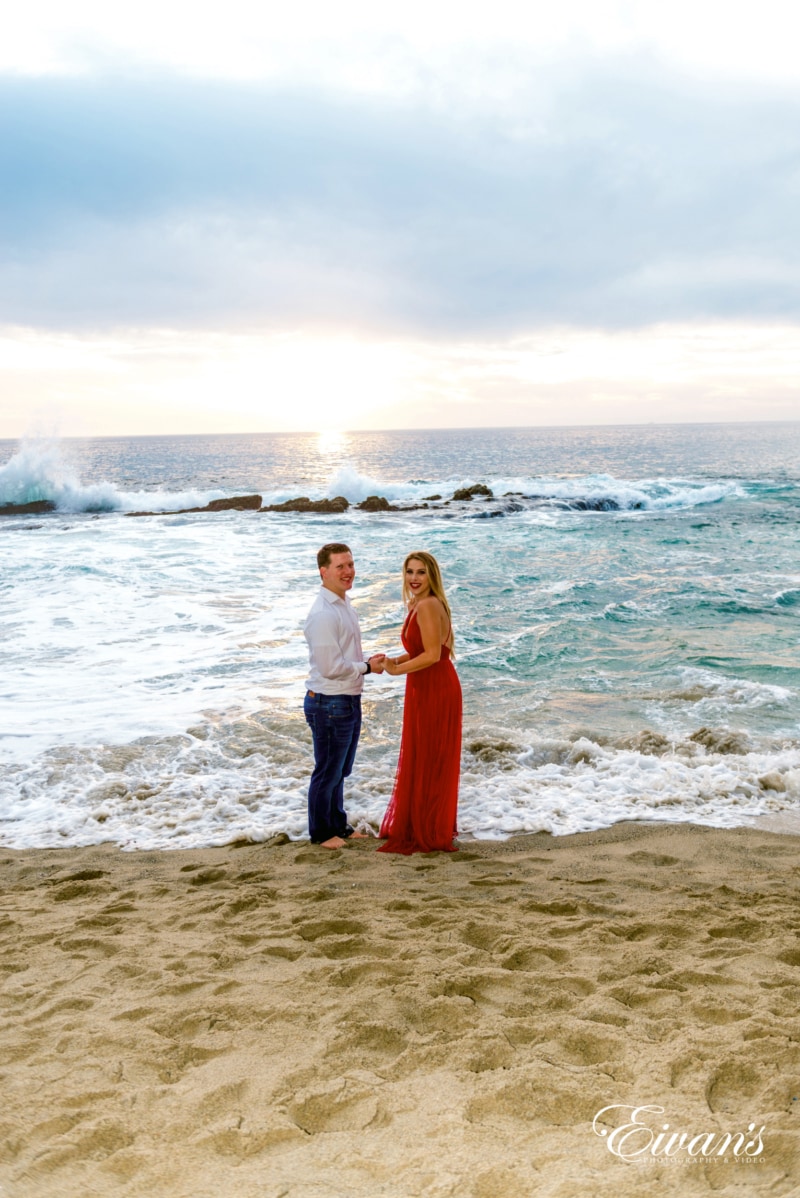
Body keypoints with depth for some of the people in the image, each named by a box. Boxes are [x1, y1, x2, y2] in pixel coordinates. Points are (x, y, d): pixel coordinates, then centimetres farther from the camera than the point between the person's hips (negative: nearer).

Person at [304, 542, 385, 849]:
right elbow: (331, 667, -25)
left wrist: (368, 661, 3)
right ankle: (321, 833, 22)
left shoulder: (344, 605, 10)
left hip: (348, 701, 10)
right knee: (328, 772, 6)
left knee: (340, 771, 22)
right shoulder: (323, 614, -22)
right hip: (329, 704, -10)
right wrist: (367, 667, -12)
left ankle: (338, 826, 37)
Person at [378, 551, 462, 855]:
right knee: (422, 762, 18)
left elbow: (432, 654, -24)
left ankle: (427, 834, 12)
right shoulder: (418, 605, 12)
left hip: (434, 691, -10)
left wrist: (397, 670, -18)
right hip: (427, 690, 10)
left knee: (427, 763, 1)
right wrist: (393, 661, 3)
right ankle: (424, 828, 30)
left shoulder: (428, 605, -19)